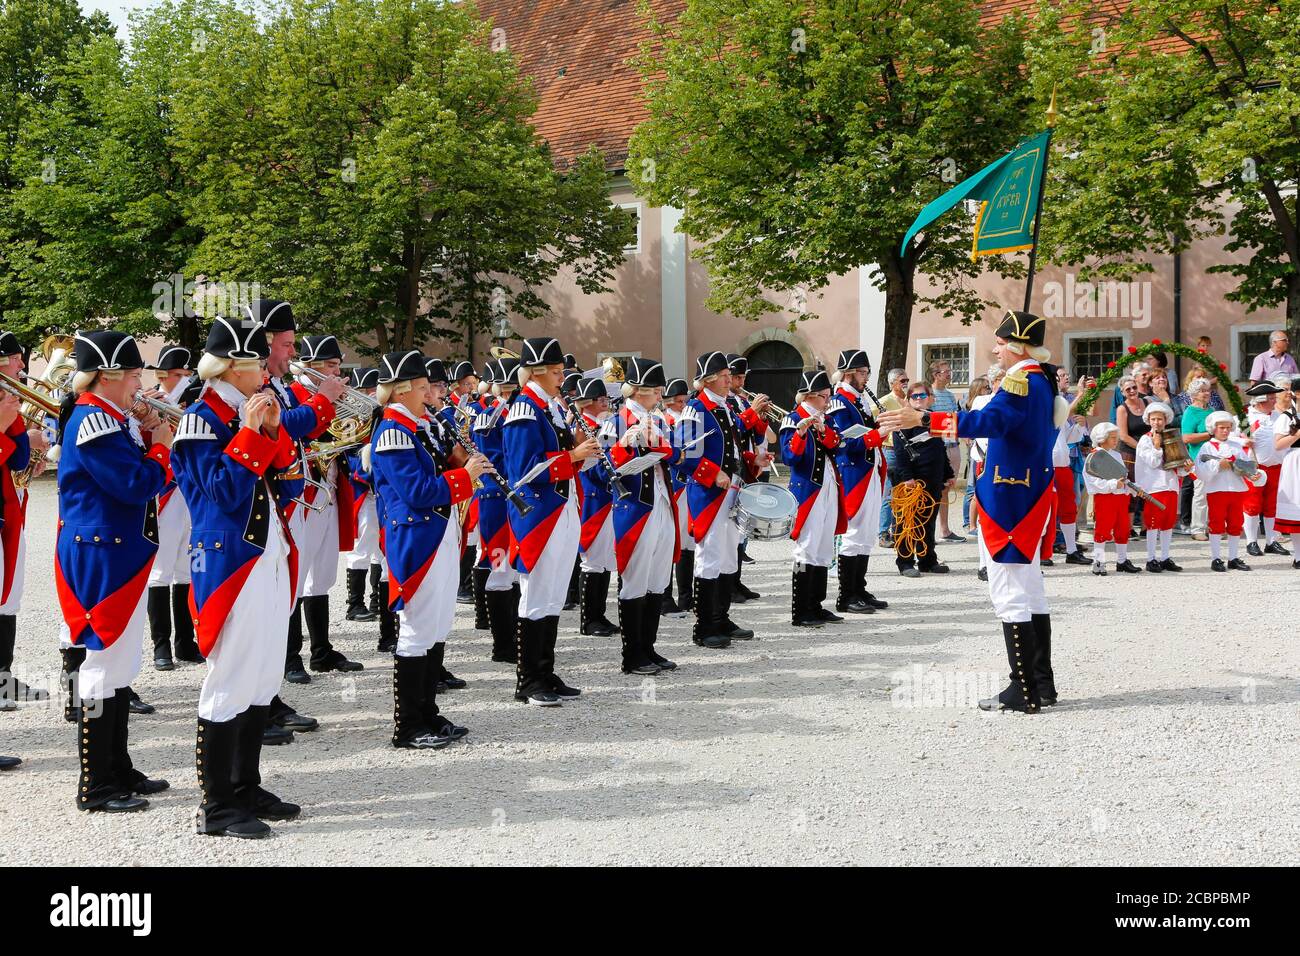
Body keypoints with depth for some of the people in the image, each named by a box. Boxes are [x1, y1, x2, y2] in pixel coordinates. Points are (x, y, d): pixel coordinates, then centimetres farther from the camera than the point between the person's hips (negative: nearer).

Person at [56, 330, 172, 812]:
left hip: (121, 554, 11)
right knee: (105, 661, -4)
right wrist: (159, 446, -8)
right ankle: (95, 786, 3)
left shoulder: (110, 419, 13)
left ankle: (118, 769, 26)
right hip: (102, 556, -11)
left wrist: (145, 438, 3)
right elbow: (137, 486, -23)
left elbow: (134, 478, 16)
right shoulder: (94, 422, -18)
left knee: (119, 661, 16)